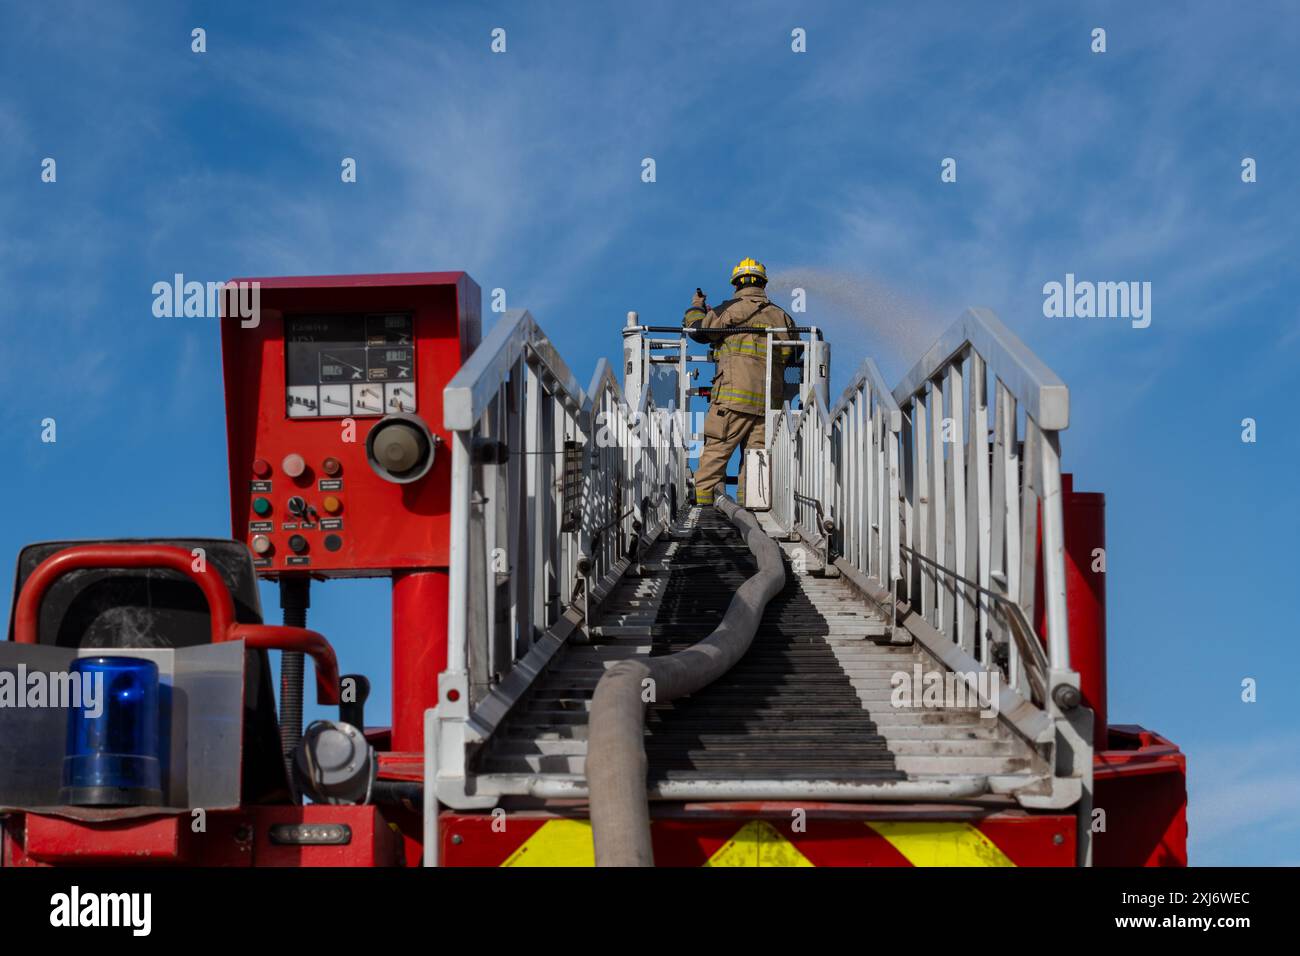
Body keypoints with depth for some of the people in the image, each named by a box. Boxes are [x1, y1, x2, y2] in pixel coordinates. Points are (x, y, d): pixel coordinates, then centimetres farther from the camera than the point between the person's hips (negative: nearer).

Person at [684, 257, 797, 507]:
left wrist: (696, 307, 21)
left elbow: (697, 329, 1)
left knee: (715, 451, -3)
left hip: (733, 396, -4)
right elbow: (793, 356, 22)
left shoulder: (732, 310, -2)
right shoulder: (781, 316, 14)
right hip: (769, 400, 4)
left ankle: (702, 498, -8)